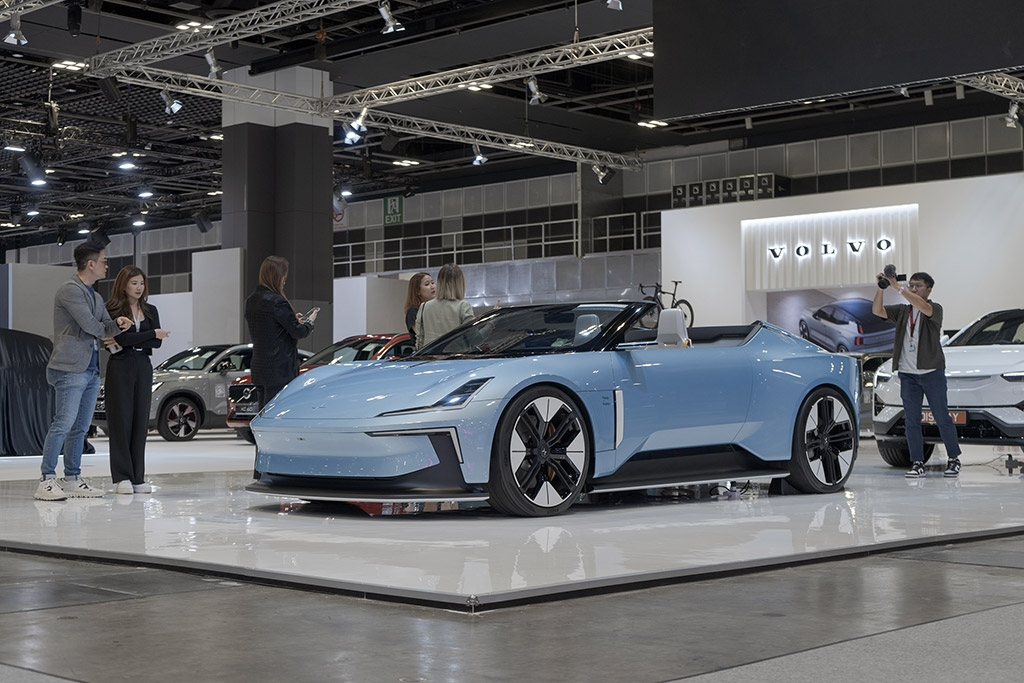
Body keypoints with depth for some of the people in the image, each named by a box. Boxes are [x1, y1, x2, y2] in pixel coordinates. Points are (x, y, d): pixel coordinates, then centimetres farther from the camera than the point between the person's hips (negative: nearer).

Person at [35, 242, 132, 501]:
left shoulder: (94, 296, 21)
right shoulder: (70, 290, -9)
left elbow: (106, 327, 18)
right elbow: (89, 325, -17)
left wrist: (117, 324, -5)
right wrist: (105, 329, 4)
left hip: (91, 370, 9)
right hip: (70, 369, -9)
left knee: (80, 427, 10)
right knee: (63, 424, -12)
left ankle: (72, 479, 15)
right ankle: (46, 481, -10)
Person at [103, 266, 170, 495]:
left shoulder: (150, 311, 12)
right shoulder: (112, 310, -2)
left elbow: (157, 343, 1)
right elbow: (120, 337, -16)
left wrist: (126, 344, -10)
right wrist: (152, 334, -13)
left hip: (143, 368, 4)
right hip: (119, 367, -4)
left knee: (140, 422, 3)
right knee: (121, 422, -4)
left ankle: (138, 478, 6)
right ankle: (122, 478, -2)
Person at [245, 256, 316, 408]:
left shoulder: (251, 300, 10)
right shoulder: (277, 302, -17)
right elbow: (298, 332, -13)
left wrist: (293, 320, 15)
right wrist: (309, 321, 7)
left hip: (259, 369, 9)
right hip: (279, 371, -9)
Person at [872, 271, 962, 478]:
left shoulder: (935, 309, -2)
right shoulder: (902, 311, 12)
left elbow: (922, 306, -24)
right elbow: (877, 311, 0)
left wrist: (897, 288, -29)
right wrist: (881, 288, -15)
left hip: (932, 372, -4)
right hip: (907, 373, 4)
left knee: (942, 418, 1)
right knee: (911, 421, 2)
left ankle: (954, 459, 13)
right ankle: (917, 463, 6)